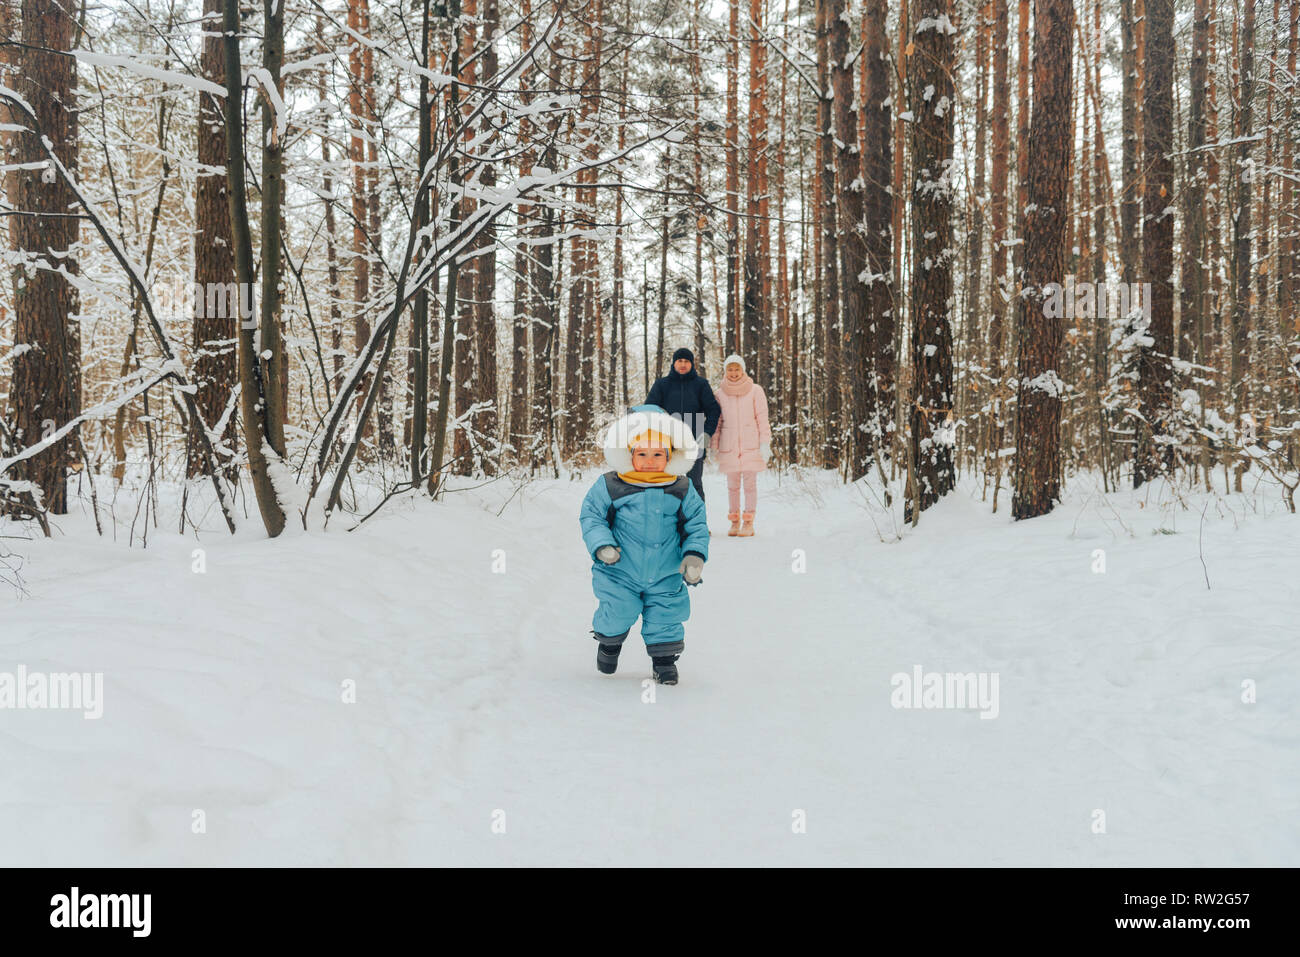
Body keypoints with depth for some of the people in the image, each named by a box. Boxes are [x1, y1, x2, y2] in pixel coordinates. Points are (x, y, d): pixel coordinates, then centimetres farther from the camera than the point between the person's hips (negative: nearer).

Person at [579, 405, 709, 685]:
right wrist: (601, 545, -17)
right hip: (620, 573, -1)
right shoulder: (610, 486, -9)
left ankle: (665, 658, 26)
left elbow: (696, 524, 5)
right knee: (618, 613, -1)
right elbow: (590, 515, -3)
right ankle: (609, 641, 32)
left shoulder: (682, 490, -3)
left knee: (665, 618, 4)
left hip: (666, 576, 2)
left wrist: (695, 555, -8)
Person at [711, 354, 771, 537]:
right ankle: (734, 522, 9)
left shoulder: (755, 391, 0)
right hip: (729, 446, 2)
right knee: (732, 484, 3)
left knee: (750, 483, -5)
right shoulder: (720, 393, 7)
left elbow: (762, 419, 1)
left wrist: (765, 444, -6)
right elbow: (716, 422, 10)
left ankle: (749, 523, -3)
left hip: (751, 445, -2)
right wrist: (714, 447, 6)